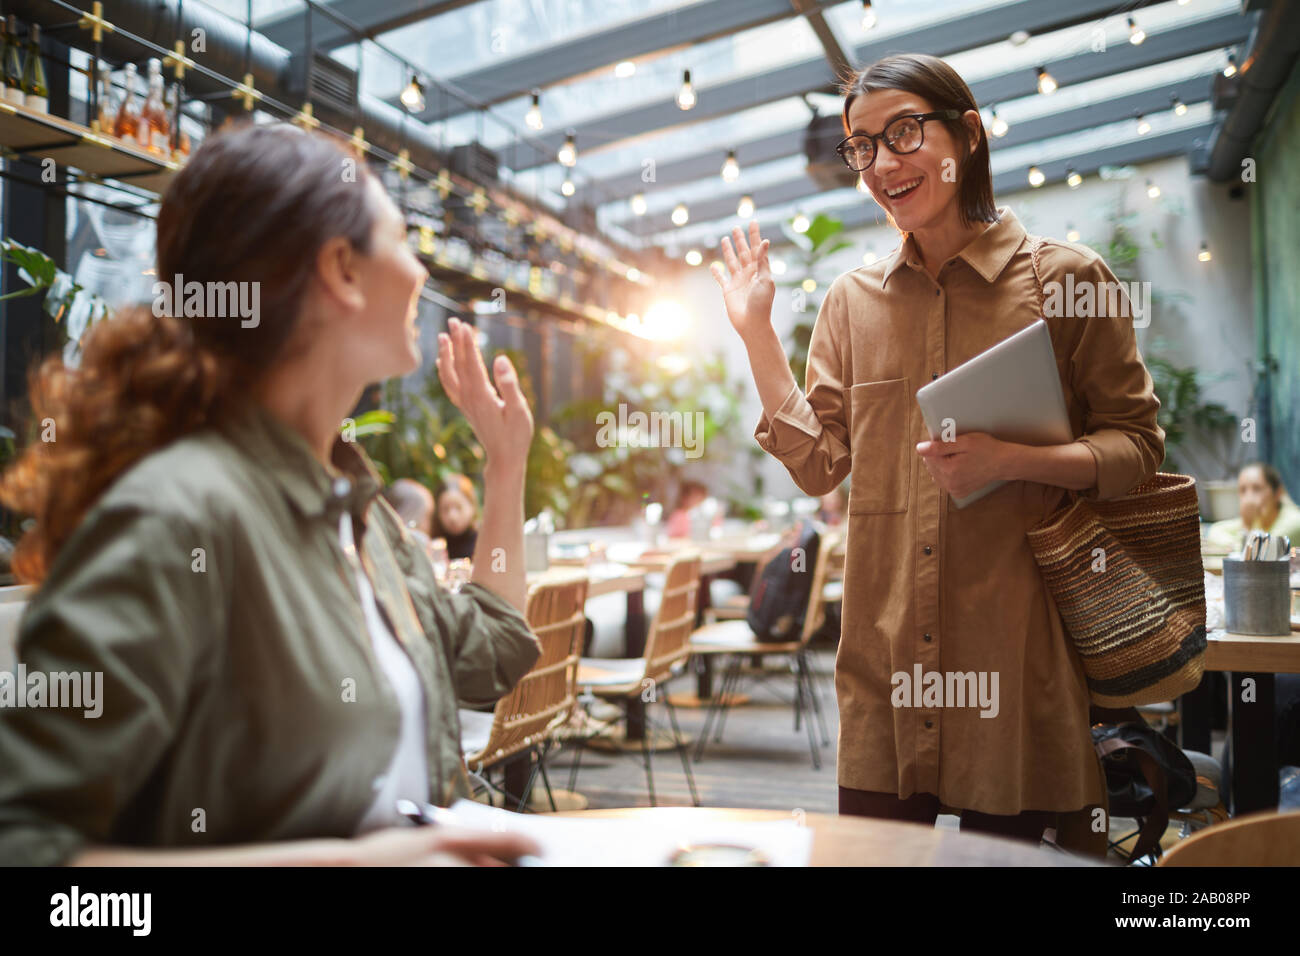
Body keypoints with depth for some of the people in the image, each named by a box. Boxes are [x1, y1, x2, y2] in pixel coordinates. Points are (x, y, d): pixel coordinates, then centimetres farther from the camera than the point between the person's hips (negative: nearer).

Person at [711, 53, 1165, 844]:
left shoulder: (1065, 277, -1)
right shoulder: (853, 300, 10)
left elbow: (1137, 446, 0)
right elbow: (818, 462, 7)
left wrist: (1011, 459, -18)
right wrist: (756, 331, 3)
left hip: (1015, 656, -3)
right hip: (883, 653, 3)